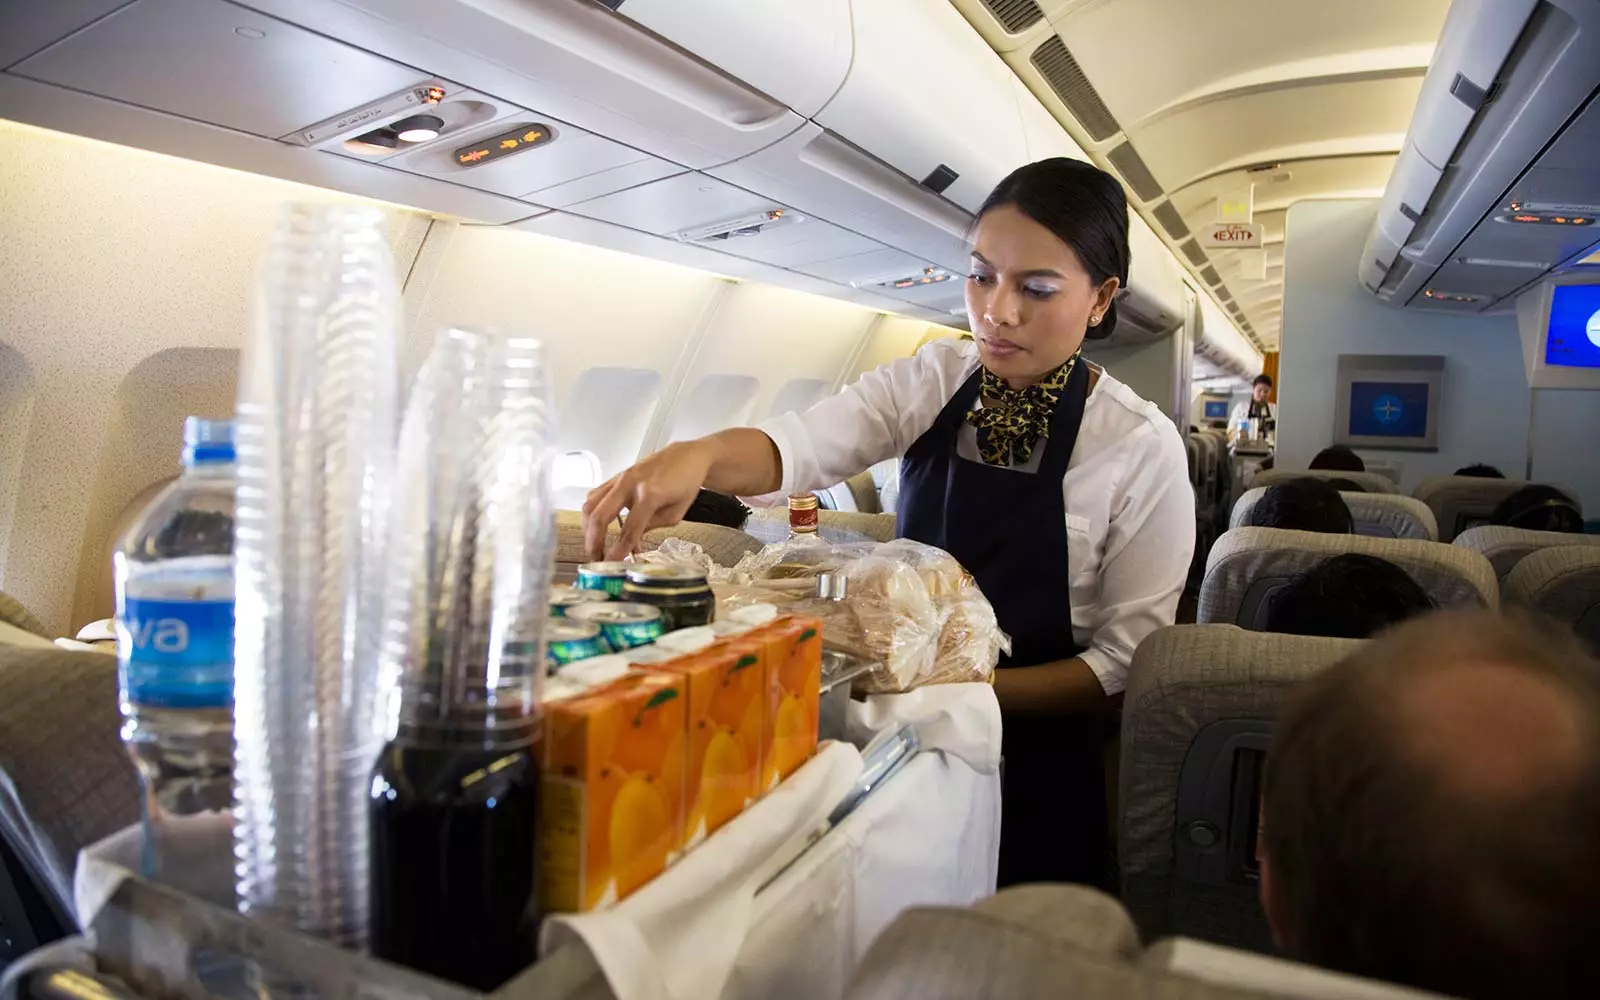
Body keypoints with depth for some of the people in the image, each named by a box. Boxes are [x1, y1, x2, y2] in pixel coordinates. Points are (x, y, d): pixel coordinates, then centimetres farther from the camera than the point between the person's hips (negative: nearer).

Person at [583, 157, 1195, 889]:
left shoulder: (1143, 450, -13)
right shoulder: (933, 381, -5)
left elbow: (1126, 660, -12)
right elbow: (797, 447, -21)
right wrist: (696, 455, -41)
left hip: (1025, 773, -2)